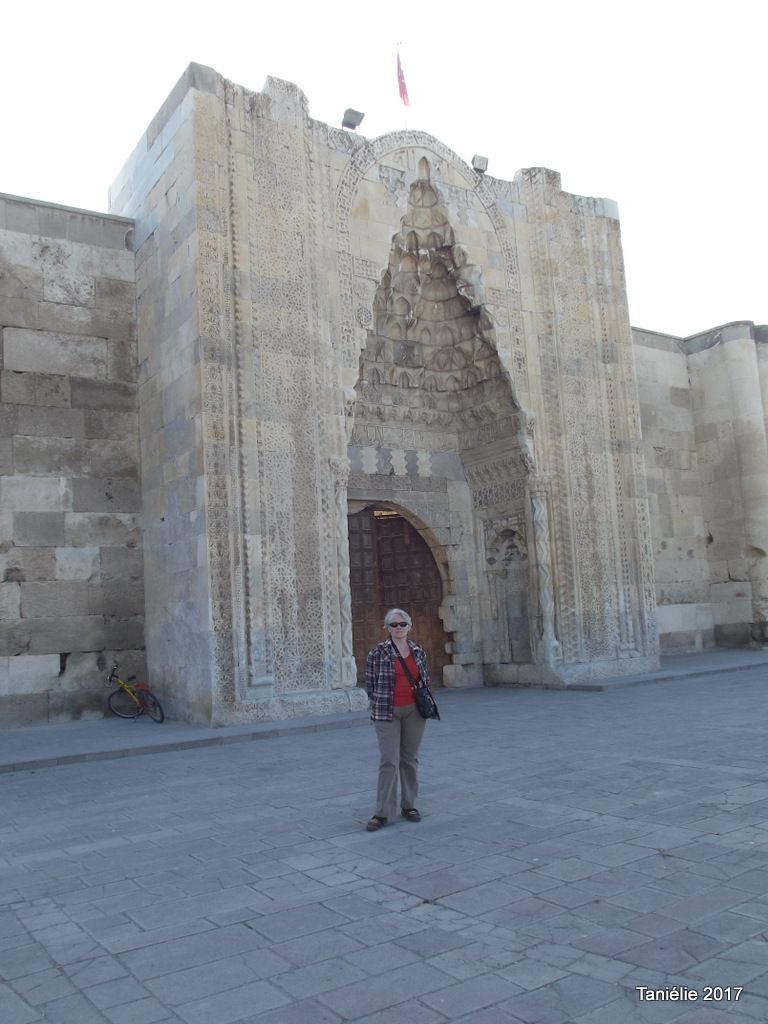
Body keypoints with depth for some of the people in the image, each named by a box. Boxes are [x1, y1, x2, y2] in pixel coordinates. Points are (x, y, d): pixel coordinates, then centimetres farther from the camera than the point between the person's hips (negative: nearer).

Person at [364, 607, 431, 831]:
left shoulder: (418, 651, 7)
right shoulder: (378, 652, -5)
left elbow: (426, 679, 16)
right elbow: (370, 683, -1)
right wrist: (382, 703, 4)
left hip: (414, 712, 4)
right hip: (387, 713, -4)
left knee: (410, 758, 10)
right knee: (388, 761, -6)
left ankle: (409, 805, 22)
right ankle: (382, 813, 0)